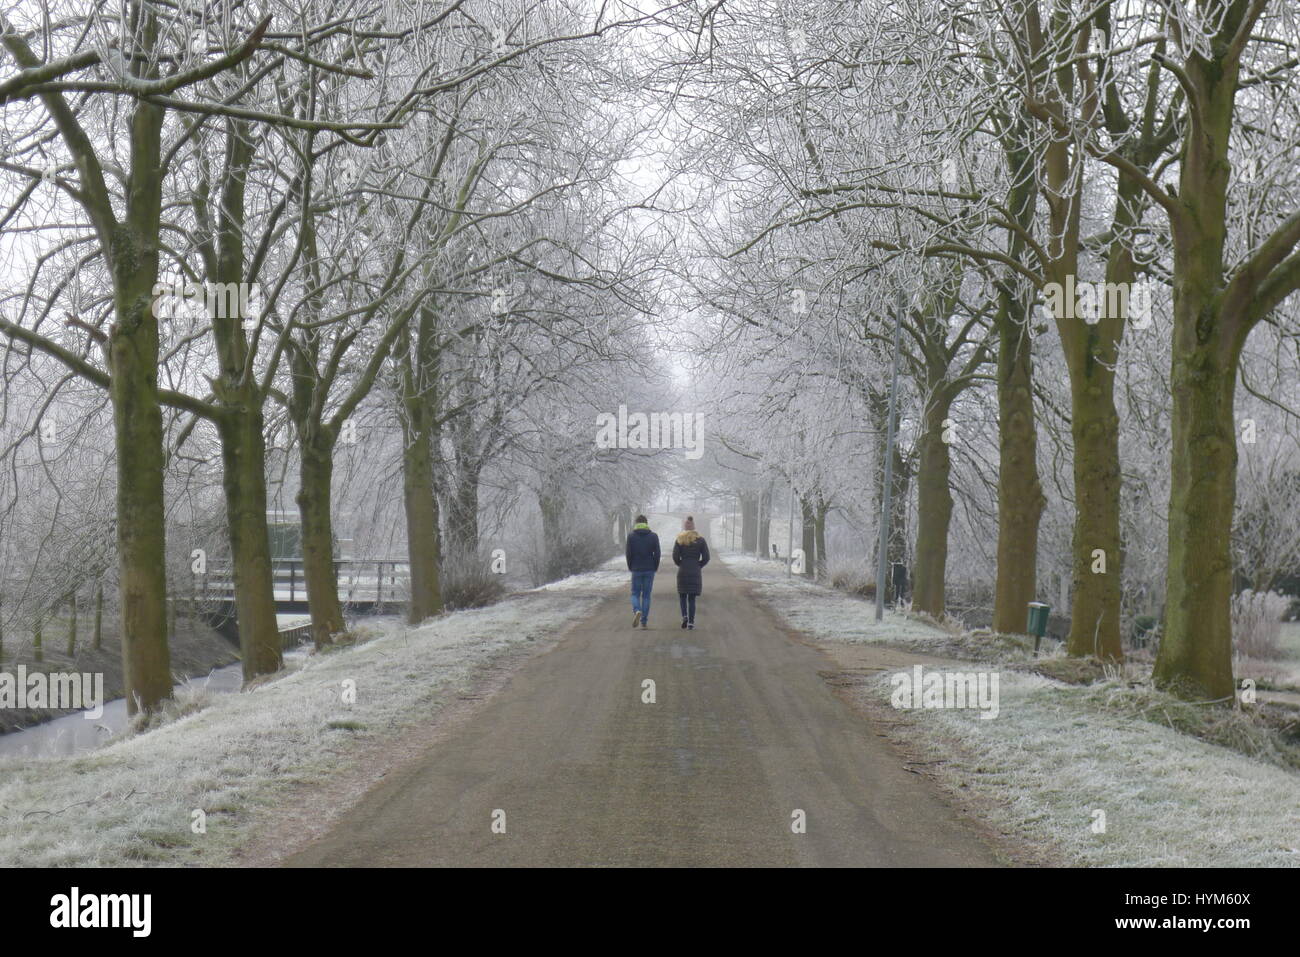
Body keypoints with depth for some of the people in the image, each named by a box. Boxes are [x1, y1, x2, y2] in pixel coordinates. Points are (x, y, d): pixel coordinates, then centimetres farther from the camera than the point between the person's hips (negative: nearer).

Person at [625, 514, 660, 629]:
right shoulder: (653, 536, -1)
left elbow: (628, 553, -3)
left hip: (636, 569, -1)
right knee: (646, 595, 7)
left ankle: (637, 611, -20)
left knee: (635, 593, 9)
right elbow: (657, 553, -2)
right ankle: (644, 621, 5)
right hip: (649, 570, 1)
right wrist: (655, 567, 9)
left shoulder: (631, 536, -3)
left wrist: (630, 567, 10)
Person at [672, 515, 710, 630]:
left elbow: (675, 557, -7)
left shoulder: (679, 540, -1)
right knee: (692, 598, 6)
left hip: (682, 573, 0)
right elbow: (706, 558, -3)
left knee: (682, 596, 16)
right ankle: (691, 622, 2)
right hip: (696, 573, 0)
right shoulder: (700, 540, 0)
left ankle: (684, 616, -5)